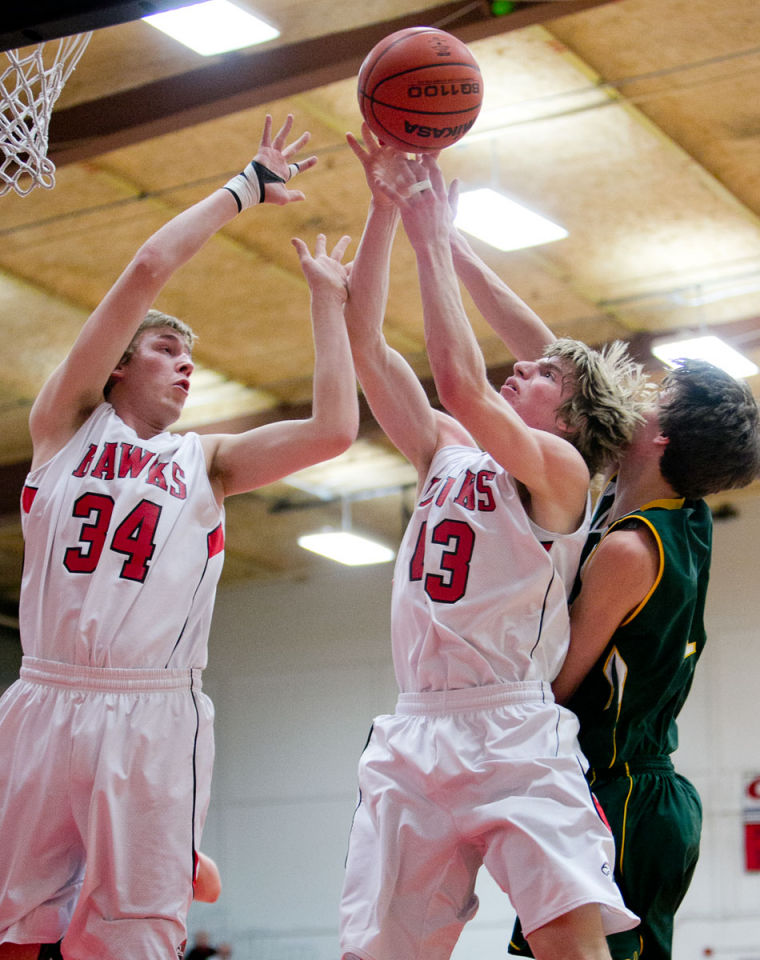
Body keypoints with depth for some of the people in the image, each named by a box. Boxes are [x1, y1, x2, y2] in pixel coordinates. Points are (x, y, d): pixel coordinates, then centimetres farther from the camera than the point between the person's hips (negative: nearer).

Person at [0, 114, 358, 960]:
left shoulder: (206, 463, 19)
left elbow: (333, 430, 6)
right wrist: (246, 188, 12)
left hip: (153, 722, 2)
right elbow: (147, 270, 3)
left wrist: (326, 298, 16)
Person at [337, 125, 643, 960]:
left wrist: (432, 237, -10)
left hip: (514, 734, -6)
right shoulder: (446, 449, 19)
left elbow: (463, 383, -17)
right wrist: (386, 205, 5)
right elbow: (367, 345, 12)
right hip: (415, 733, 6)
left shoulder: (559, 469, 0)